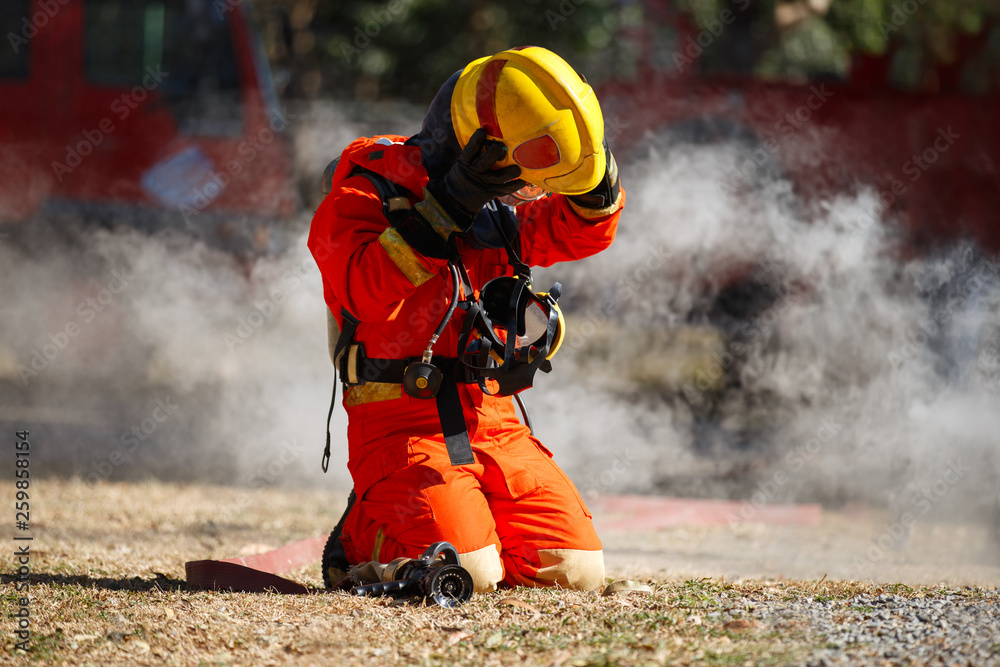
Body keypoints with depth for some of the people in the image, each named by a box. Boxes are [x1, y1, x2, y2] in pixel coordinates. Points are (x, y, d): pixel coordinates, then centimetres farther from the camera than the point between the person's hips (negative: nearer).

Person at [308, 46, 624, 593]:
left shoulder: (499, 206, 13)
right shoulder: (366, 192, -8)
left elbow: (584, 230, 15)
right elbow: (367, 289, -24)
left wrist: (593, 175, -7)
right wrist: (447, 207, -28)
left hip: (492, 420, 6)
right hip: (402, 420, -6)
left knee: (577, 569, -7)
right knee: (467, 574, -25)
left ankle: (464, 526, 18)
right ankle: (363, 537, 5)